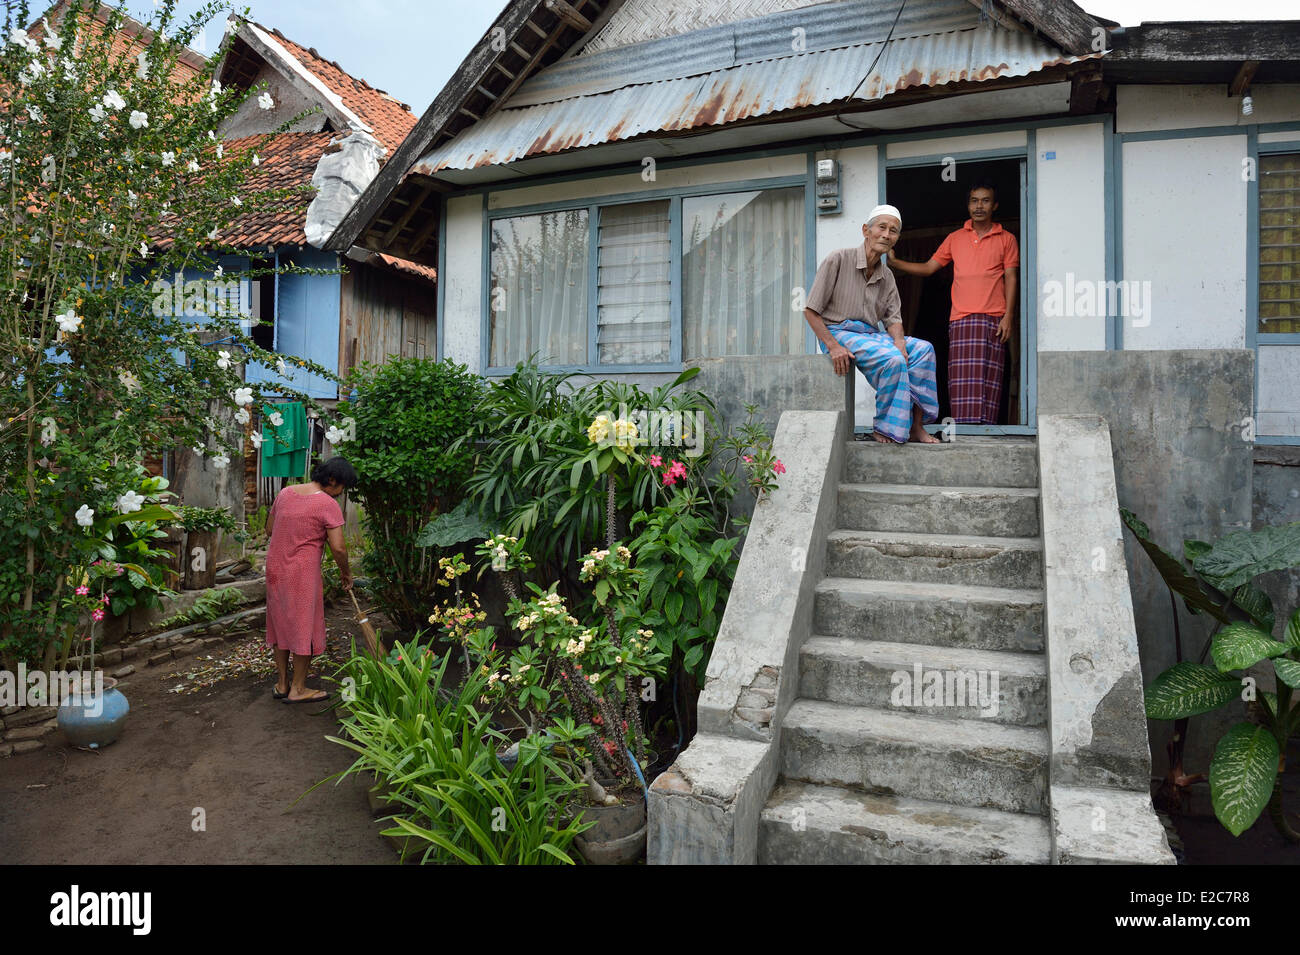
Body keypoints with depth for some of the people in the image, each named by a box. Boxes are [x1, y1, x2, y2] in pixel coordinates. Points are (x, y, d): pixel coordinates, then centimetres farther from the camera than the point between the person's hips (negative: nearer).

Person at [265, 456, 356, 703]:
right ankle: (298, 689, 13)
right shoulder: (328, 504, -14)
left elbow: (269, 529, 16)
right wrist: (346, 573, -1)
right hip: (302, 574, -7)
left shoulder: (285, 493, 7)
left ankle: (282, 684, 27)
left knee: (281, 624, 16)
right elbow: (338, 547, -17)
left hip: (275, 569, 7)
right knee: (304, 628, 5)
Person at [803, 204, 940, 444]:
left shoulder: (887, 276, 13)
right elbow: (811, 310, -11)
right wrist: (833, 346, -21)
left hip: (870, 334, 7)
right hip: (838, 332, -7)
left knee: (923, 349, -14)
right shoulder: (839, 259, -8)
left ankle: (914, 426, -13)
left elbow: (893, 318, 11)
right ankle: (884, 429, -15)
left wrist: (899, 341, -14)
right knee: (893, 360, -29)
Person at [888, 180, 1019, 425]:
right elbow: (928, 268, 17)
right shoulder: (955, 238, 18)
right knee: (963, 379, -7)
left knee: (989, 379, -6)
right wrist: (894, 262, 5)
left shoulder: (1006, 239, 12)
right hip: (961, 319, 1)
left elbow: (1011, 279, 6)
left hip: (994, 320, -1)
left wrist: (1008, 317, -5)